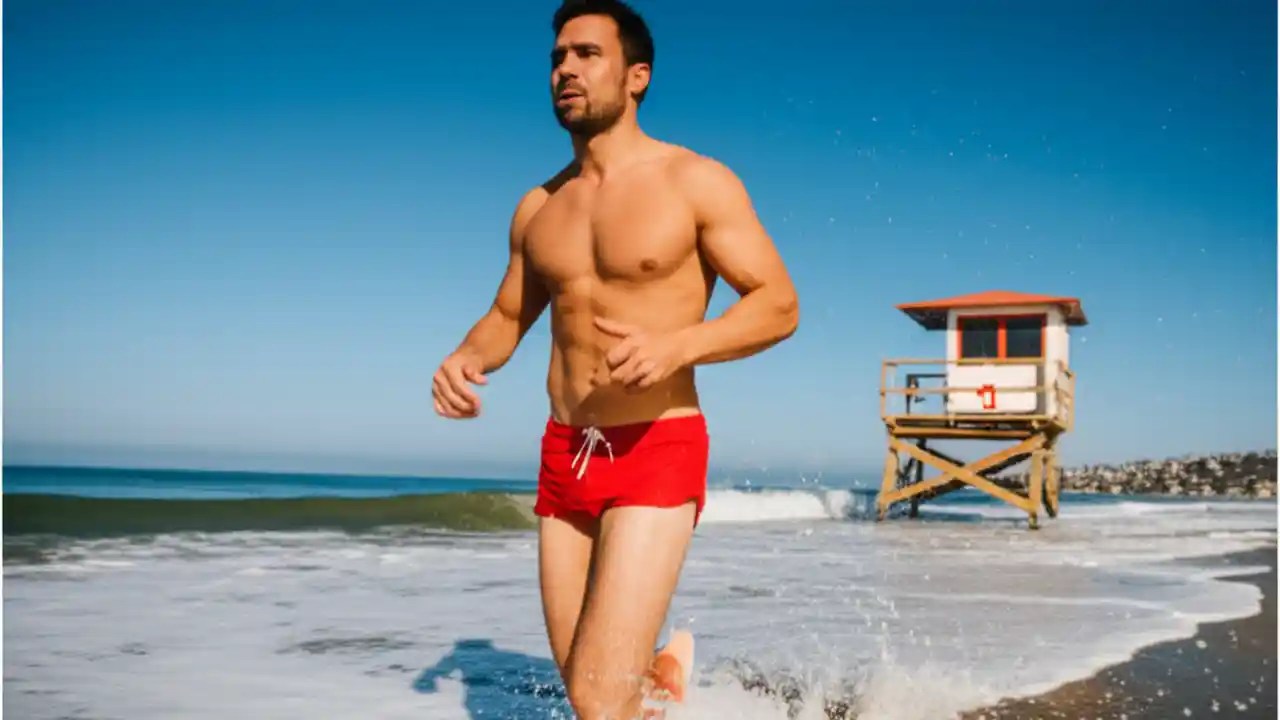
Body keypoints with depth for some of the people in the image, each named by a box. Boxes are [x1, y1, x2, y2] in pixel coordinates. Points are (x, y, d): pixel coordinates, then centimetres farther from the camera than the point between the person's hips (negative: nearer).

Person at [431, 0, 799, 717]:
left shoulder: (698, 182, -3)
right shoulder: (537, 207, 11)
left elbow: (779, 305, -6)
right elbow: (508, 318, 20)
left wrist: (676, 345, -22)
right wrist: (466, 359, -2)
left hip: (658, 451, -5)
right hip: (565, 455, 5)